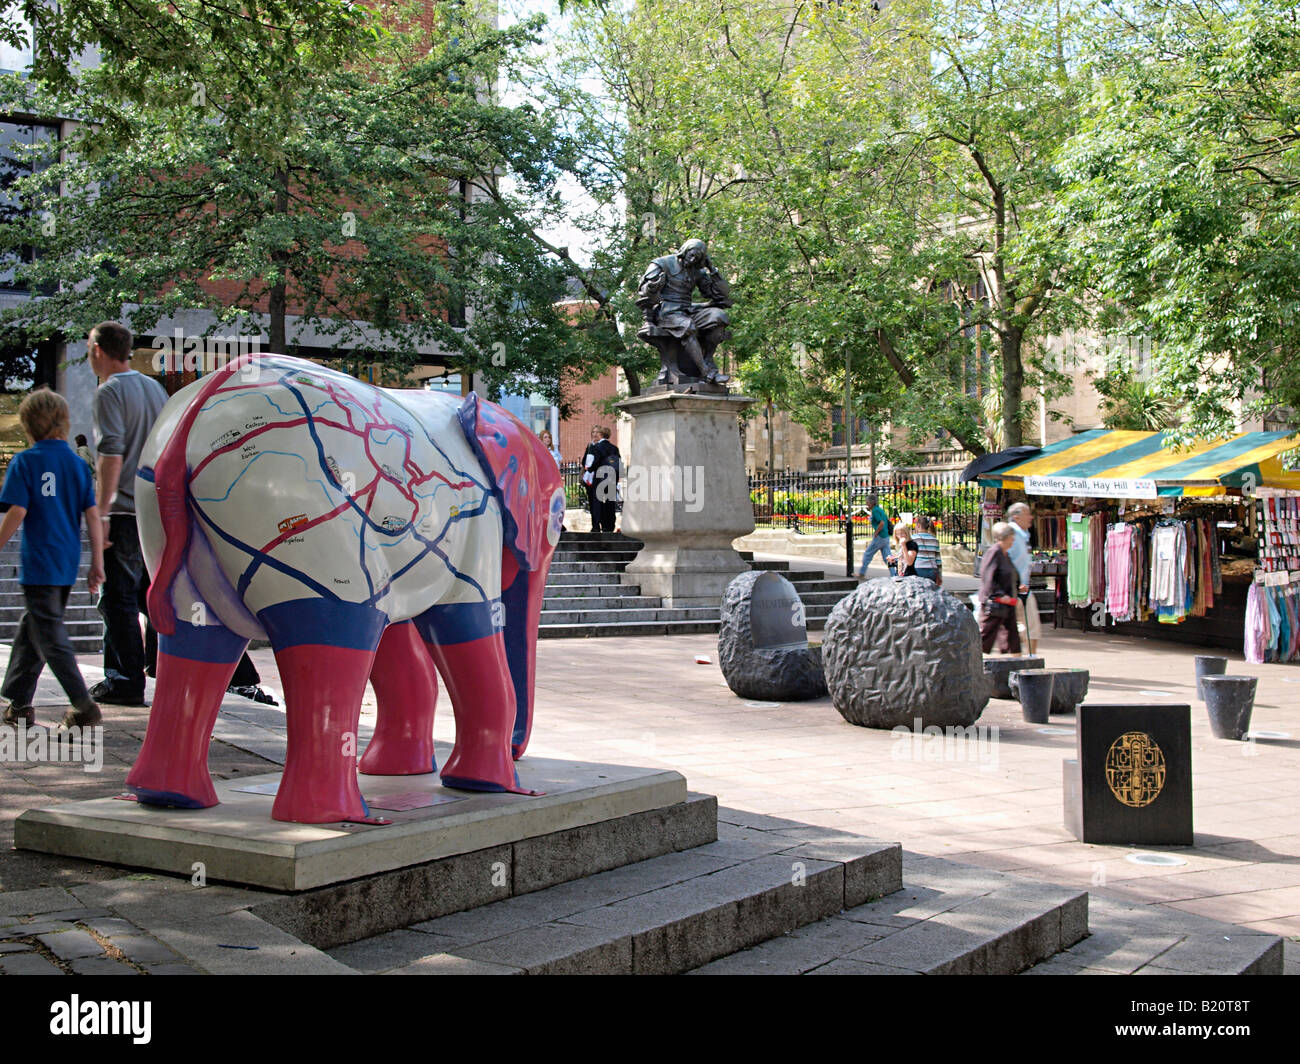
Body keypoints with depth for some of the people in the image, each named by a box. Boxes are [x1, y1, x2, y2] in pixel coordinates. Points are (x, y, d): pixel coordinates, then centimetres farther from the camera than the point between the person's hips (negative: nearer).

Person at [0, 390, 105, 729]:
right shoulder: (77, 462, 6)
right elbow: (93, 515, 3)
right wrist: (97, 563, 5)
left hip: (39, 564, -6)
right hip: (68, 563, 6)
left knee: (51, 637, -2)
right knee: (30, 630, 18)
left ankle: (85, 707, -8)